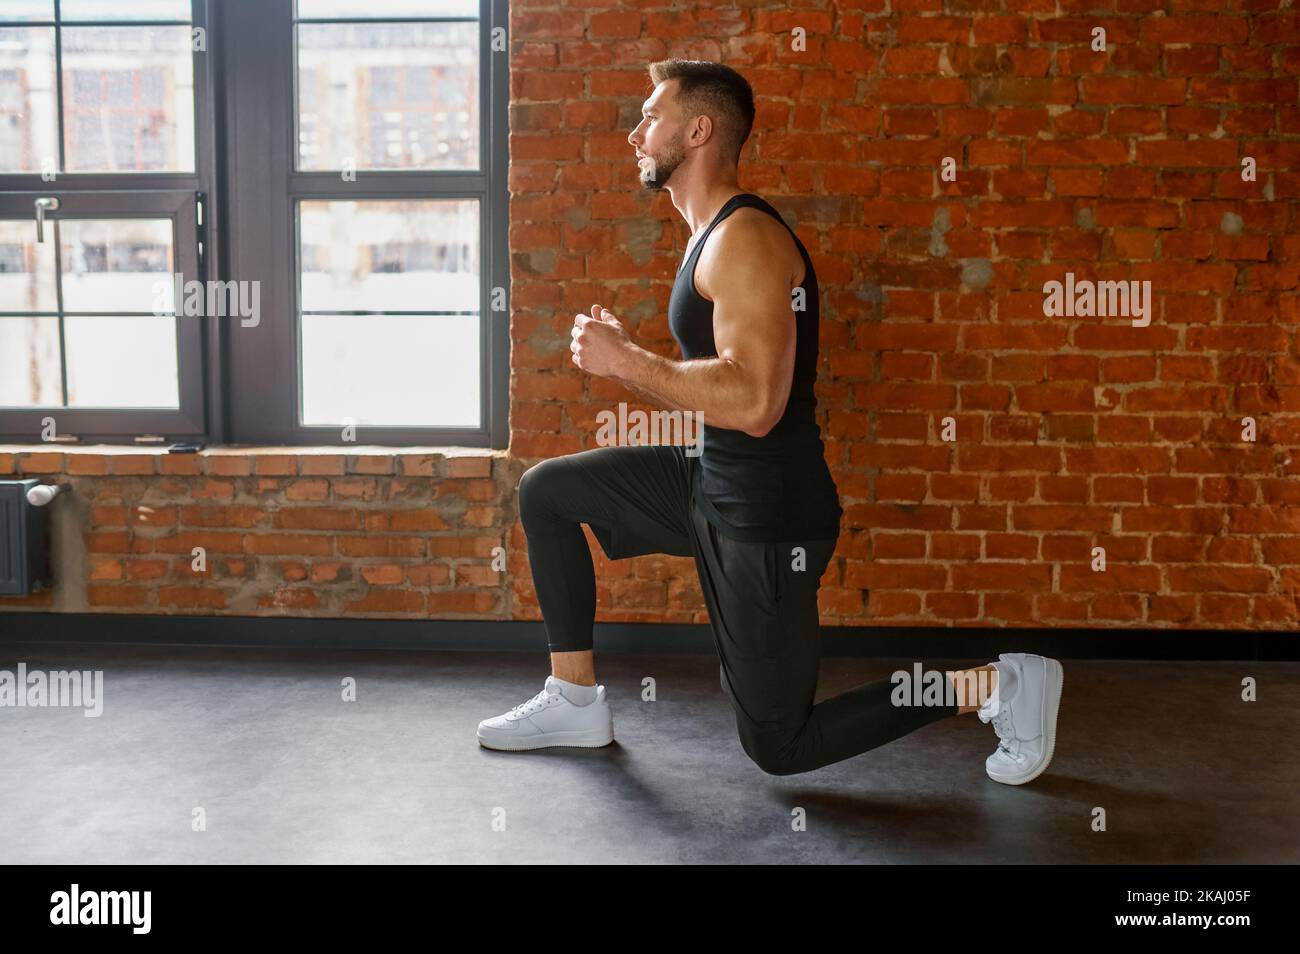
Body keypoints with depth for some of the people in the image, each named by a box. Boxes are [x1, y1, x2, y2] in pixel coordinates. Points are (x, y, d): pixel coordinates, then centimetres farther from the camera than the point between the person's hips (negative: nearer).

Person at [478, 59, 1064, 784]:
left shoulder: (745, 237, -20)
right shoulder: (712, 235, 13)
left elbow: (753, 403, -31)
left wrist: (624, 361, -20)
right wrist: (625, 357, 5)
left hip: (767, 517, -10)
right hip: (714, 485, 10)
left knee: (779, 746, 2)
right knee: (547, 492, 12)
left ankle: (998, 686, 9)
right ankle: (577, 701, 20)